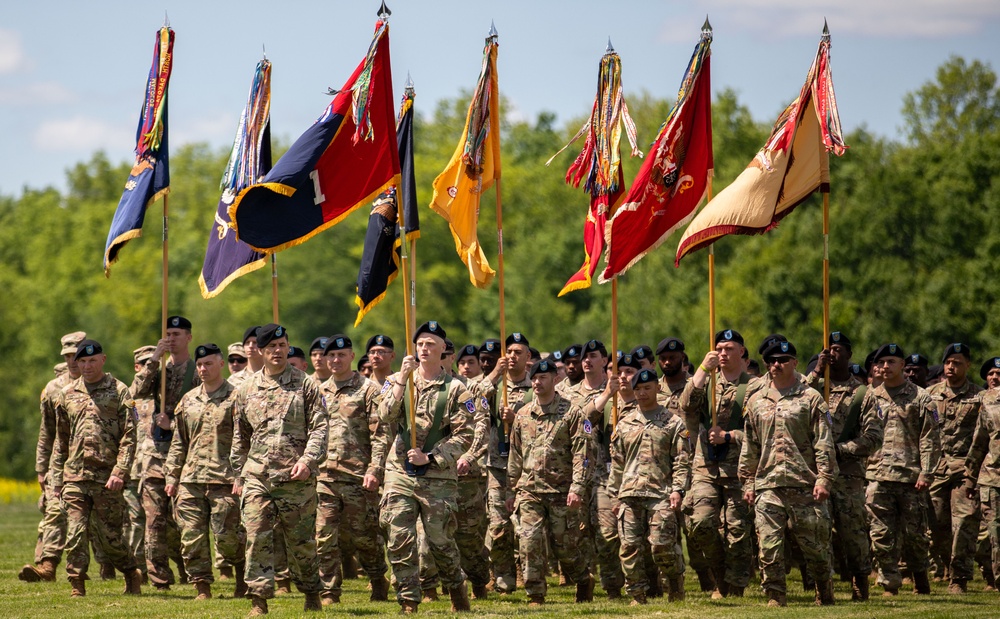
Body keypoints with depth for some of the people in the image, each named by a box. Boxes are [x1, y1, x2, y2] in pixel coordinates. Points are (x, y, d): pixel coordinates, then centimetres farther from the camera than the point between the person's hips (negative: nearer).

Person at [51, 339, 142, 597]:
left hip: (106, 478, -3)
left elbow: (129, 437, -5)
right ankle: (77, 587, -1)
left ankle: (132, 575, 23)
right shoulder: (67, 394, 14)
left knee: (109, 537, 2)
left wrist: (119, 472, -16)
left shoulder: (119, 392, 1)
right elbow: (60, 440, 19)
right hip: (74, 477, 3)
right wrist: (56, 478, 14)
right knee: (75, 534, -6)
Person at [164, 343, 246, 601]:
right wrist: (171, 476, 13)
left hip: (224, 480, -5)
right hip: (190, 481, 5)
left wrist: (241, 477, -12)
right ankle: (202, 587, 8)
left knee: (226, 536, -6)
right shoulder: (188, 400, 16)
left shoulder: (234, 398, -2)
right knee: (192, 537, 0)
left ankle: (244, 571, 19)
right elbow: (178, 442, 20)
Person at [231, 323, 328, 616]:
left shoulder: (306, 385, 3)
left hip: (296, 479, -2)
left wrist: (308, 460, -17)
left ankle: (311, 593, 22)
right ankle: (259, 598, -2)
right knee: (257, 538, -6)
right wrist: (238, 476, 18)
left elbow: (319, 427, -3)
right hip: (257, 478, 2)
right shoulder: (246, 389, 12)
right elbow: (240, 438, 19)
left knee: (302, 539, 6)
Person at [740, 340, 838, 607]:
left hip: (804, 485, -3)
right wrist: (747, 482, 12)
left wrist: (824, 479, -9)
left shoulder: (810, 398, 3)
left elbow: (824, 444, -1)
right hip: (767, 486, 3)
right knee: (769, 547, -2)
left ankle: (824, 592, 19)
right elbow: (749, 447, 18)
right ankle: (775, 598, 4)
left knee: (814, 545, 2)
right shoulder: (757, 401, 15)